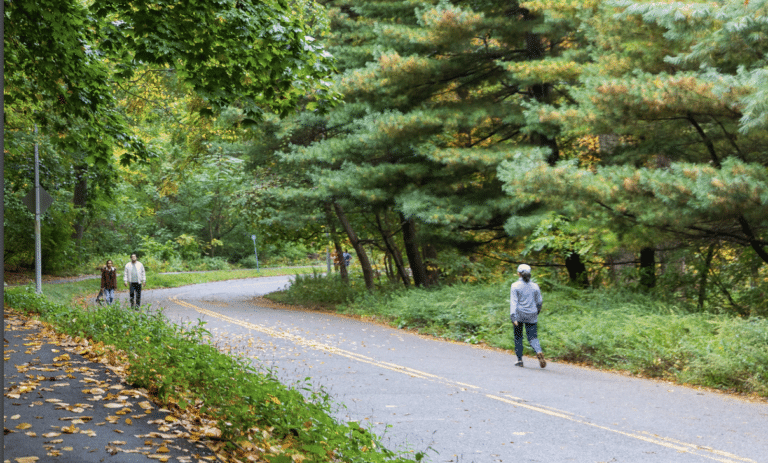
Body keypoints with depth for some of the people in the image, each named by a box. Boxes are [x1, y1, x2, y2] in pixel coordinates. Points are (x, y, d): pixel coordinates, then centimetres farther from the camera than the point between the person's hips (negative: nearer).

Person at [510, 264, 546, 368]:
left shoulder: (515, 286, -5)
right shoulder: (535, 286, 4)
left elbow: (513, 302, -13)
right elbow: (539, 302, 9)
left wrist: (513, 317, -17)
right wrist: (537, 312, 28)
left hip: (519, 314, -2)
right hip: (531, 316, 2)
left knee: (518, 337, 14)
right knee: (533, 337, 2)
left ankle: (519, 360, 16)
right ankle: (539, 352, -27)